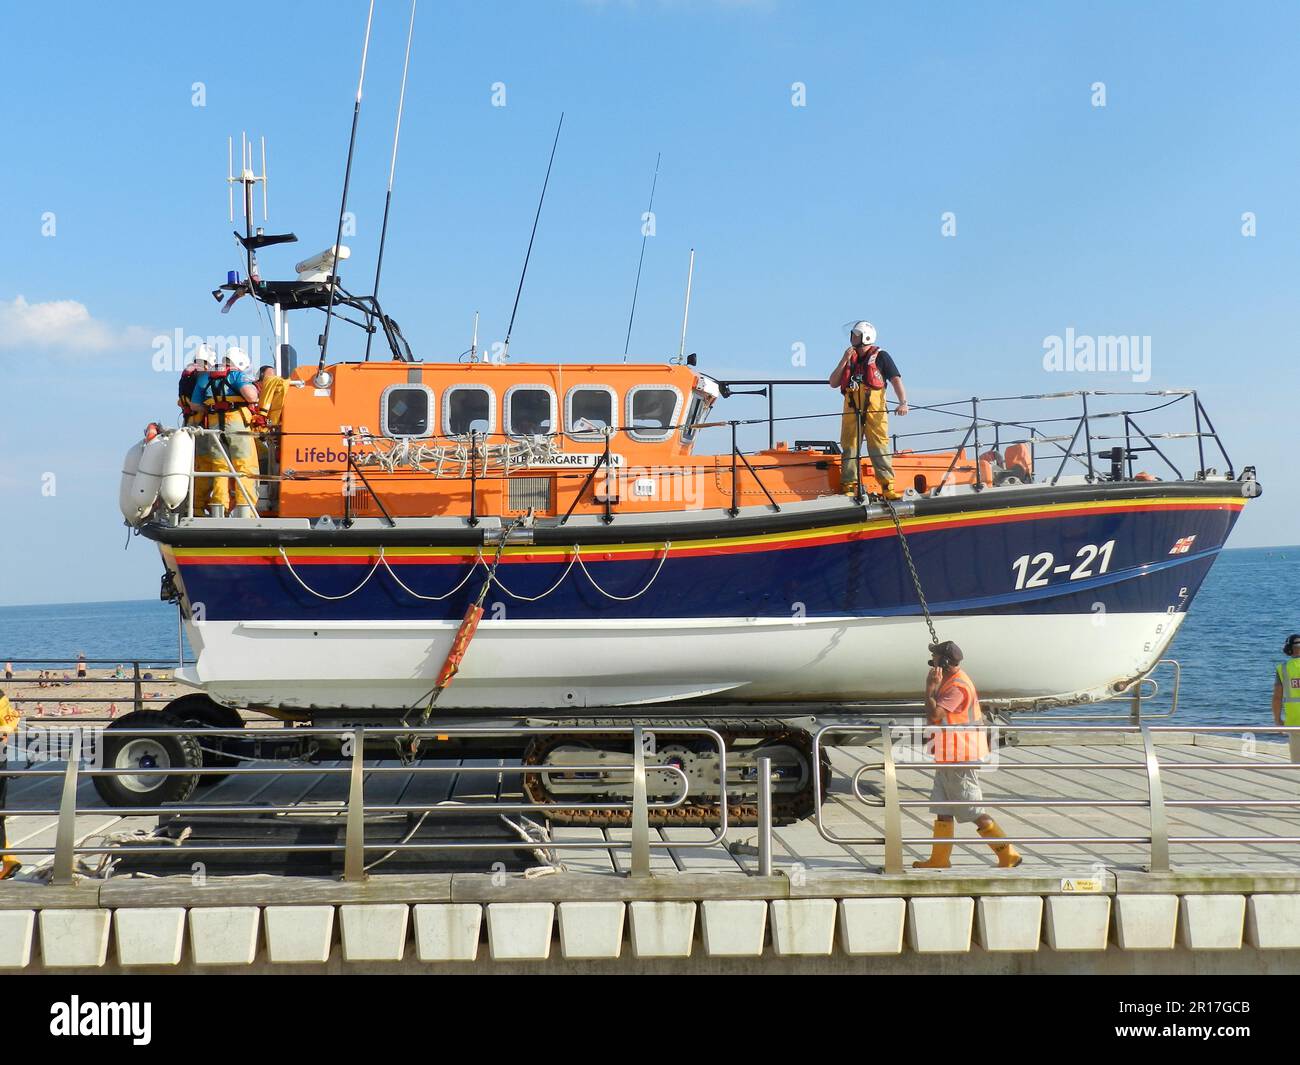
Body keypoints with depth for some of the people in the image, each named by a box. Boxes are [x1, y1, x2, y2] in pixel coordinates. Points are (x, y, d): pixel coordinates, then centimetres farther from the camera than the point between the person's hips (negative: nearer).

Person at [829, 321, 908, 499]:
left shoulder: (880, 357, 7)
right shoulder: (849, 359, 20)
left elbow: (896, 380, -2)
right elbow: (833, 383, 13)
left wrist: (903, 402, -17)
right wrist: (844, 361, 3)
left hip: (874, 410, -4)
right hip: (851, 410, 4)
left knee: (879, 448, -9)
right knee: (849, 448, 1)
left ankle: (888, 487, -11)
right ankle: (848, 487, 4)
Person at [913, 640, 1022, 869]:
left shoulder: (957, 686, -20)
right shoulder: (950, 682, 13)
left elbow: (934, 715, -27)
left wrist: (930, 688, -19)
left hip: (959, 760, -10)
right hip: (948, 759, 10)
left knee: (975, 812, -4)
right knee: (943, 810, 12)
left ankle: (1008, 854, 3)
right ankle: (939, 860, 18)